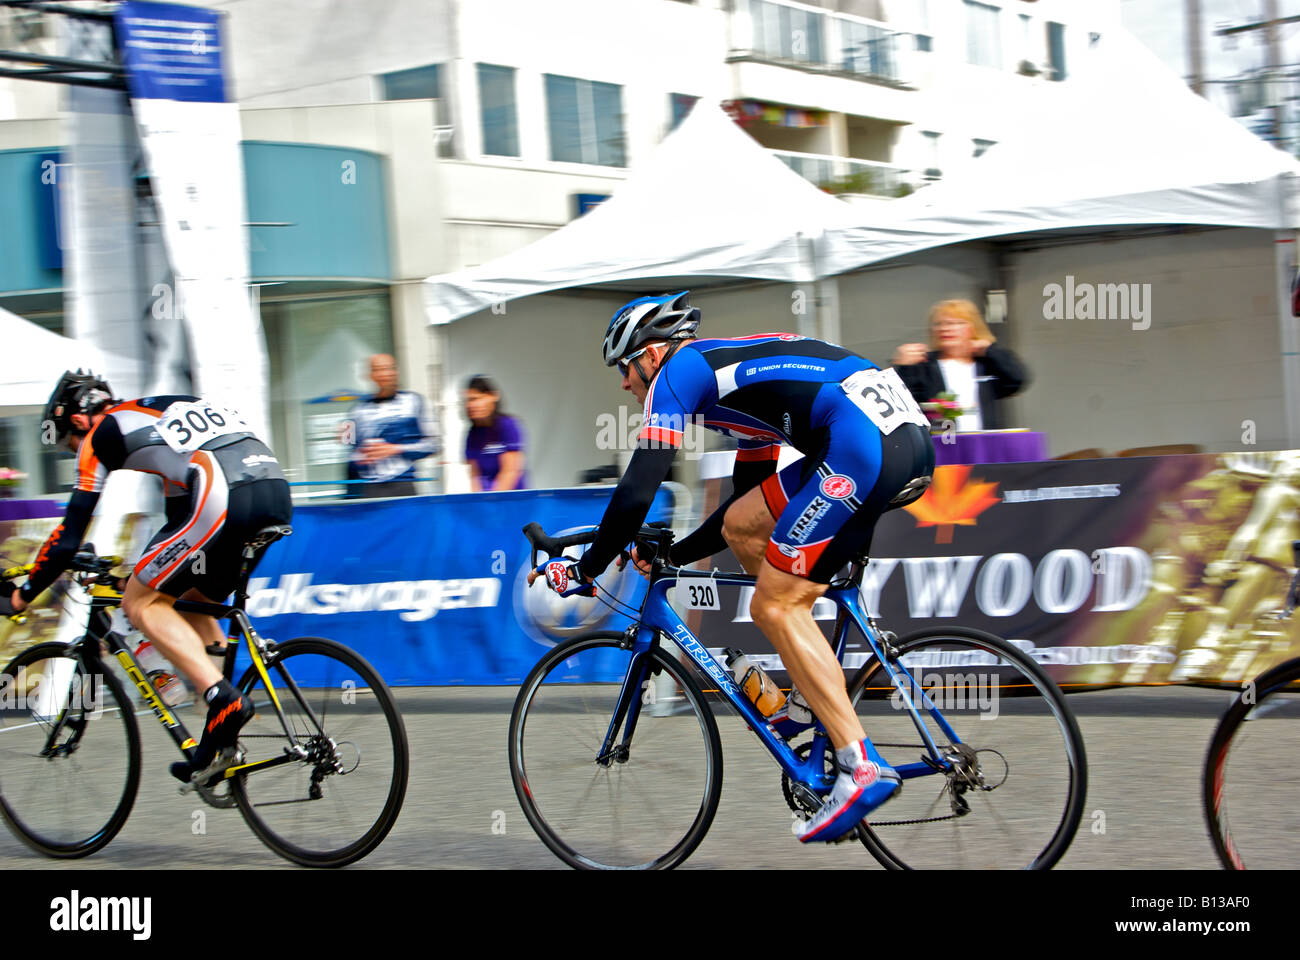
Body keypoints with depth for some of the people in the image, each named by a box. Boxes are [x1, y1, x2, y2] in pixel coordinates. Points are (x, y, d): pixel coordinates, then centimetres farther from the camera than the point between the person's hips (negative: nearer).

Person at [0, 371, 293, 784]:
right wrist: (154, 569, 55)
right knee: (189, 604, 24)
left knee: (140, 604, 7)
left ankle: (224, 700, -12)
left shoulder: (103, 433, 13)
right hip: (278, 495, 8)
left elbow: (70, 536, 12)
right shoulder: (167, 407, 34)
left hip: (223, 501, -8)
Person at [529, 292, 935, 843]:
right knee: (740, 526, 19)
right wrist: (671, 556, 42)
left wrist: (585, 567, 15)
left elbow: (636, 493, 1)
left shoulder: (679, 370, 6)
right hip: (910, 432, 9)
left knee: (773, 607, -2)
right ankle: (818, 684, 18)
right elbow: (744, 499, 40)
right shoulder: (734, 370, 33)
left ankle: (862, 769, -7)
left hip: (864, 445, -9)